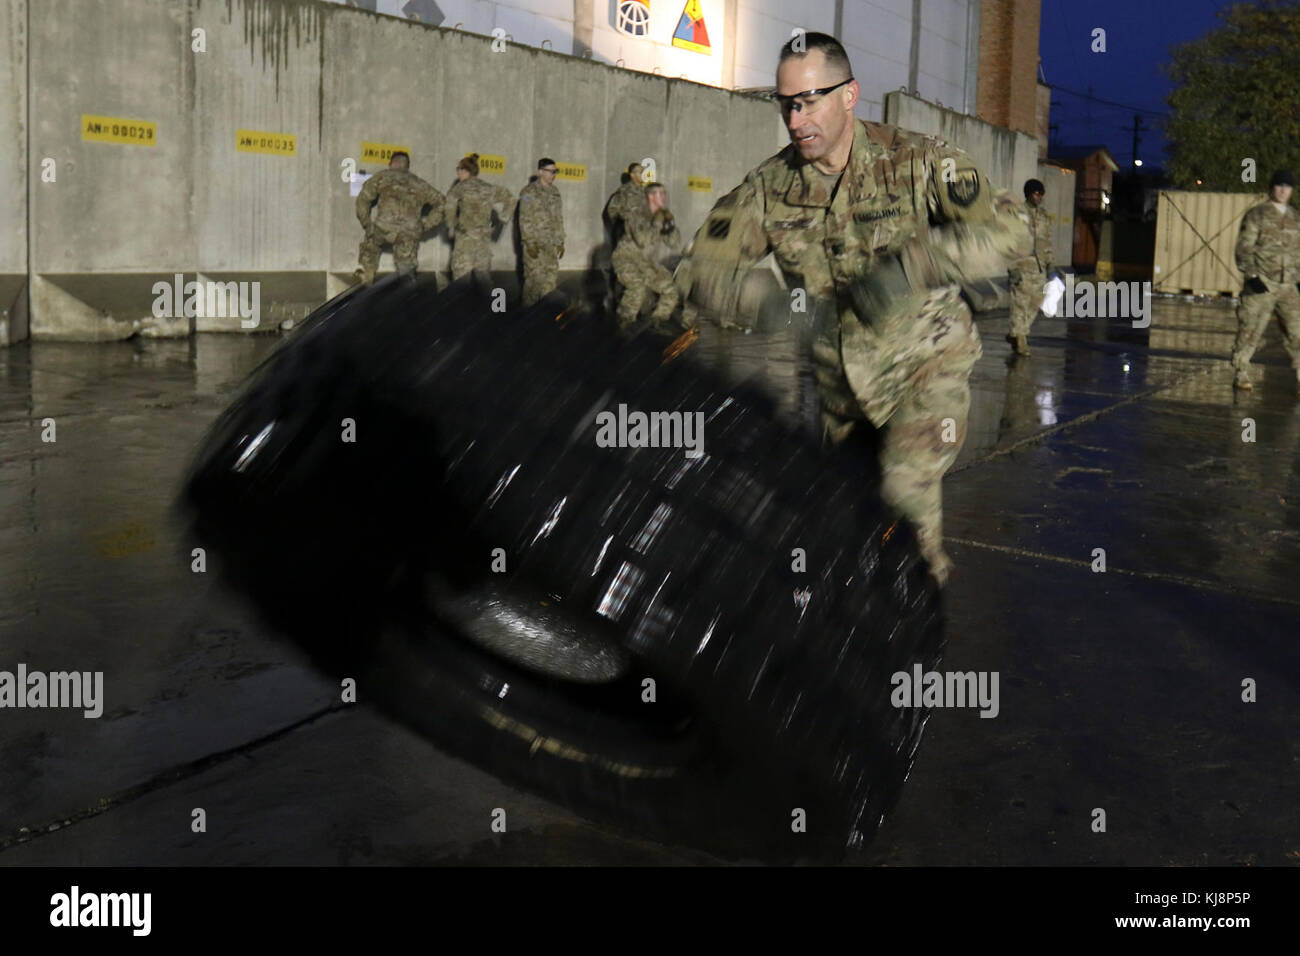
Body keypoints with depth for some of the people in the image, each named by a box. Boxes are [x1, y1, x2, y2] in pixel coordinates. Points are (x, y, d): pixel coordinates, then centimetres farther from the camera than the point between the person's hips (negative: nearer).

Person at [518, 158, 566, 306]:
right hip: (535, 244, -7)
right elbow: (525, 220, -12)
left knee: (551, 279, 7)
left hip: (551, 244, 7)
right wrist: (530, 243, -17)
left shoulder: (554, 192, 14)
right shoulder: (530, 192, -8)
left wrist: (560, 242, 16)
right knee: (534, 279, -4)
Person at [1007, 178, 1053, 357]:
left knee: (1035, 302, 7)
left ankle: (1016, 334, 21)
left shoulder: (1044, 215, 14)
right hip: (1022, 266, -6)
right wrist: (1012, 267, -14)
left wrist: (1049, 262, 14)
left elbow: (1047, 240, 21)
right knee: (1020, 303, -6)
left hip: (1039, 268, 7)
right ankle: (1020, 341, 1)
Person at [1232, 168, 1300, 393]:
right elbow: (1244, 248, -6)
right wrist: (1251, 276, -16)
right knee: (1250, 330, -1)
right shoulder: (1256, 215, -1)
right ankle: (1241, 374, 12)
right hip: (1260, 285, -4)